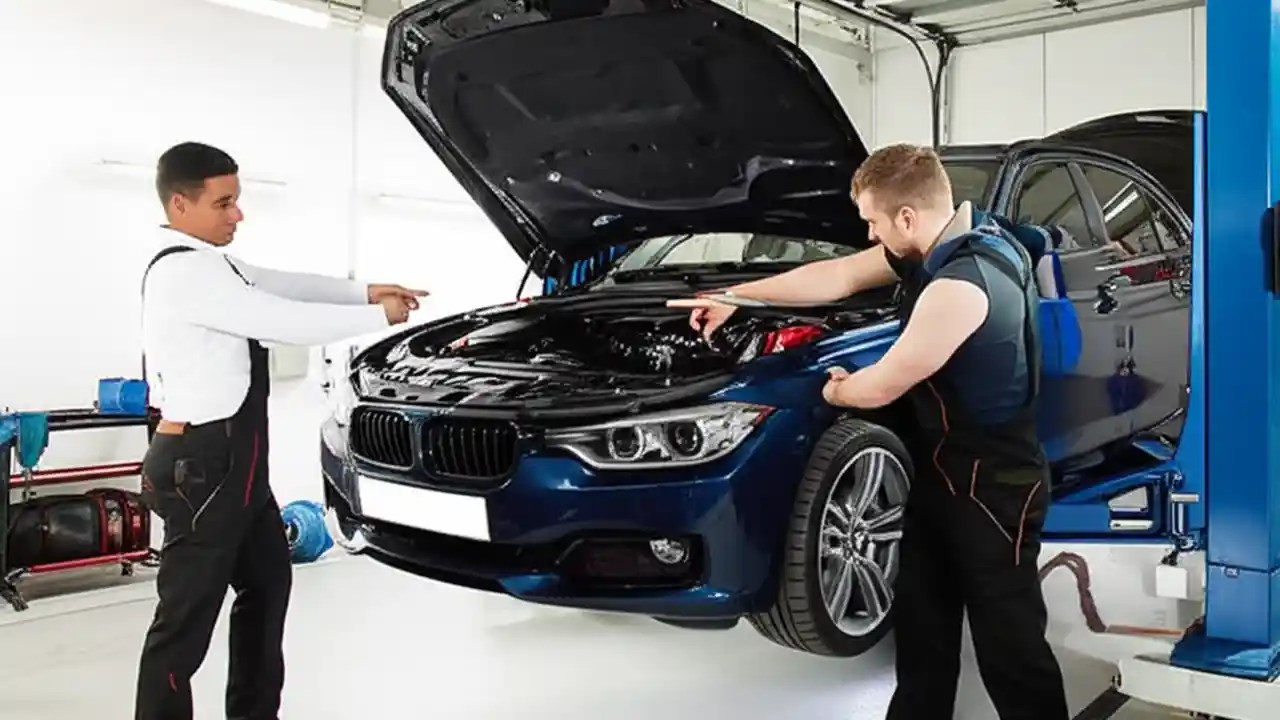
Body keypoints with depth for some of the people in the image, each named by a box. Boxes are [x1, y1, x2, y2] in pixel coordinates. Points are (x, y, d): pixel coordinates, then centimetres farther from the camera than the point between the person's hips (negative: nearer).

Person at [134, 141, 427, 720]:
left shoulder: (204, 263, 10)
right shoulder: (184, 271, -21)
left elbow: (281, 285, 14)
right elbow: (287, 321, -22)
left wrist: (365, 291, 5)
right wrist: (378, 316, -11)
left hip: (231, 457, 11)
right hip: (201, 463, -11)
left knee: (267, 579, 21)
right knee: (187, 613, 0)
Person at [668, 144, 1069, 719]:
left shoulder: (960, 285, -30)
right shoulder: (949, 240, 2)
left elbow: (880, 387, -22)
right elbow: (838, 275, 9)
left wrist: (835, 390, 2)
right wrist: (734, 296, 11)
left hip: (993, 485, -10)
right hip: (942, 469, 10)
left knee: (1008, 638, 5)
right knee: (921, 621, 18)